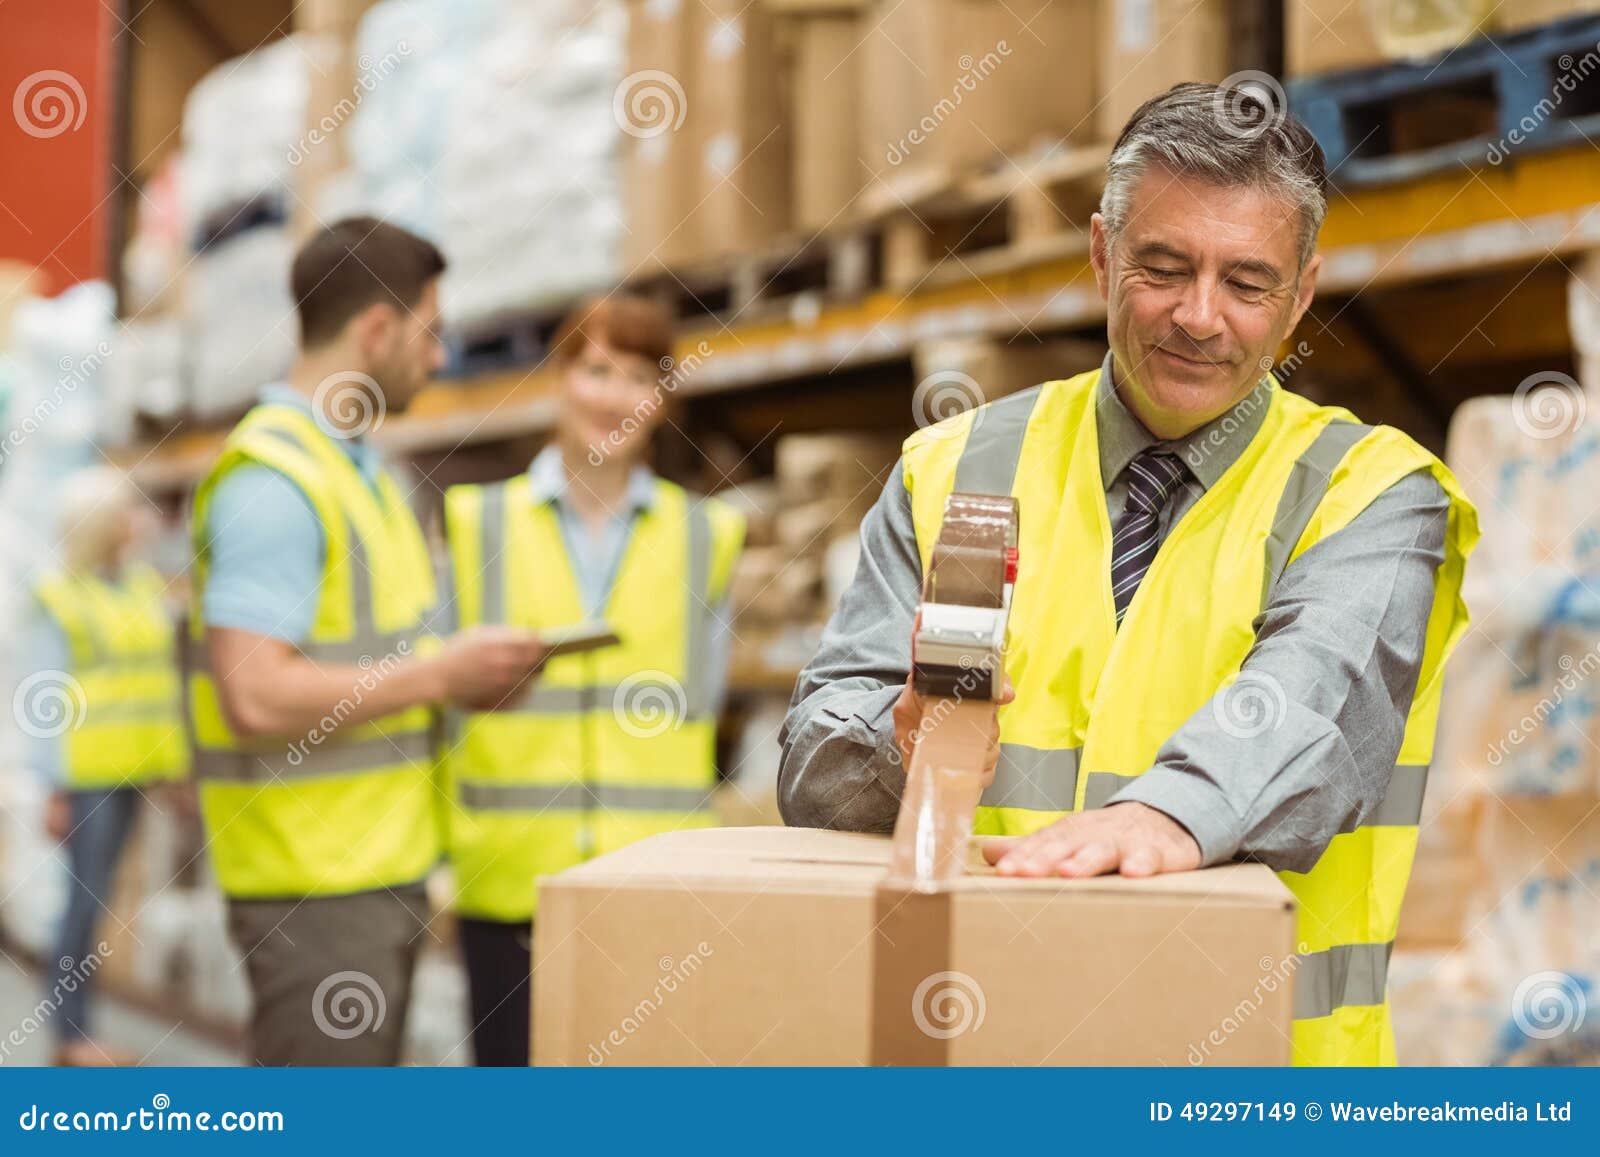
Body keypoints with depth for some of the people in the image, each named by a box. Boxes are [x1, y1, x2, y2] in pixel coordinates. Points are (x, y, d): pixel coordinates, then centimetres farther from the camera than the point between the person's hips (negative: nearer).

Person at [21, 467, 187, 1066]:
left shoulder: (146, 587, 11)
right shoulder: (56, 596, -7)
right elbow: (45, 700, -10)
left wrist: (174, 766, 13)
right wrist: (55, 788, -14)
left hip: (130, 769, 6)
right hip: (85, 773, -6)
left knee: (94, 896, 8)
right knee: (89, 897, -7)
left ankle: (72, 1028, 13)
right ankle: (71, 1035, -2)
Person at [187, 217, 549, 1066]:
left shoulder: (358, 470, 16)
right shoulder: (273, 480, -16)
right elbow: (256, 697, -26)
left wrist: (462, 669, 7)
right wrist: (441, 674, -17)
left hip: (380, 867, 10)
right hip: (313, 877, -10)